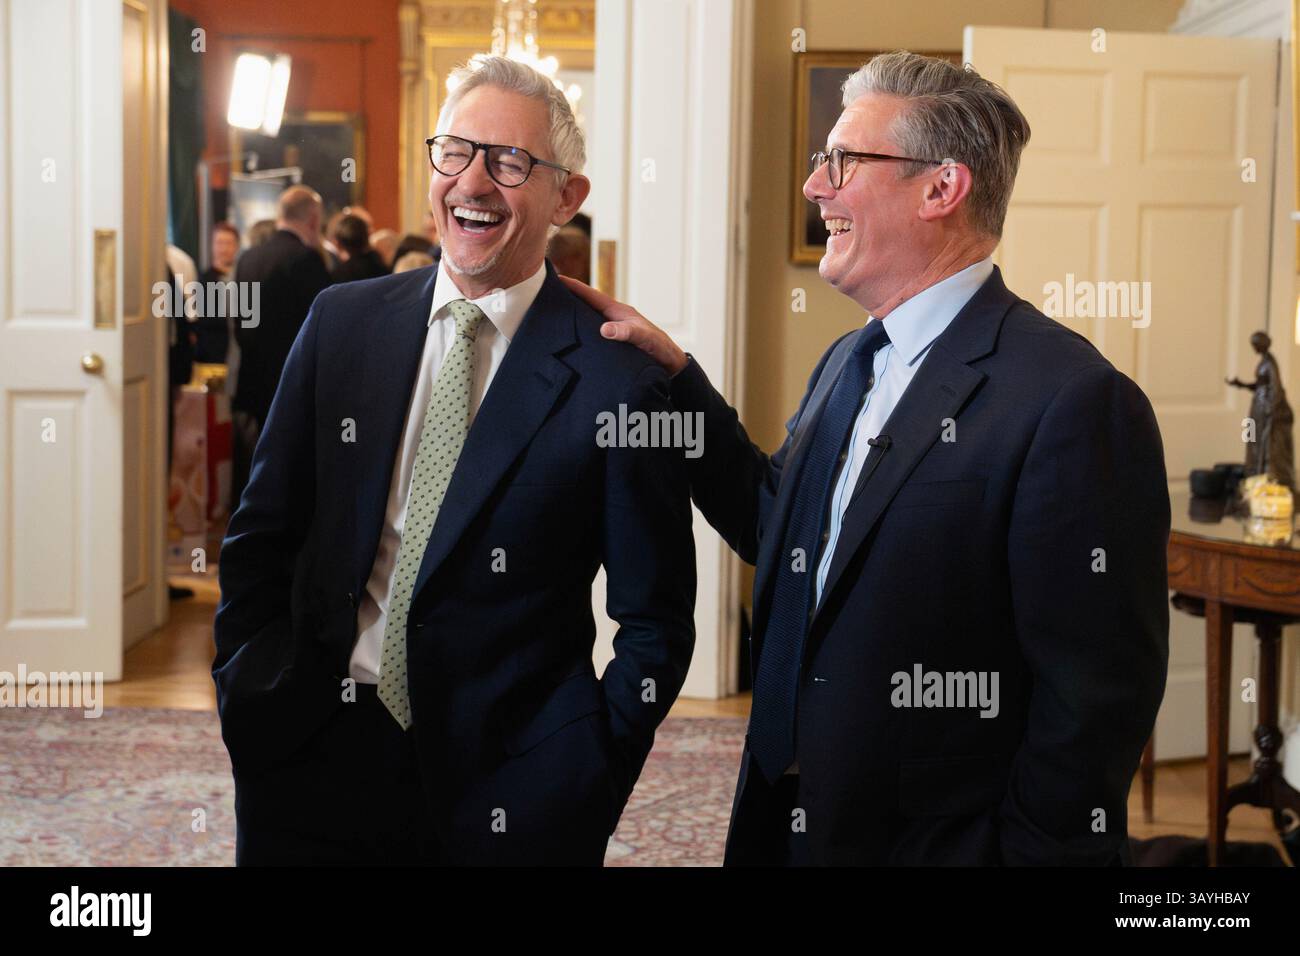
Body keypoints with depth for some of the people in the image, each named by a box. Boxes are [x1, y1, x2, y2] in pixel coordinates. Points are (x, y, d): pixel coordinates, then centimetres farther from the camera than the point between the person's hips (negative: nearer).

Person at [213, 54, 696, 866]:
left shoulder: (617, 382, -9)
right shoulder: (342, 322, 3)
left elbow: (656, 623, -4)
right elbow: (263, 535, 9)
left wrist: (584, 789, -9)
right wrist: (248, 700, 0)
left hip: (503, 798, -3)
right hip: (312, 766, 3)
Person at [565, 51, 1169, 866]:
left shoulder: (1075, 401, -21)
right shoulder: (849, 363, 7)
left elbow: (1095, 701, -20)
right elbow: (777, 528, 17)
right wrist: (674, 371, 9)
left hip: (937, 841, -8)